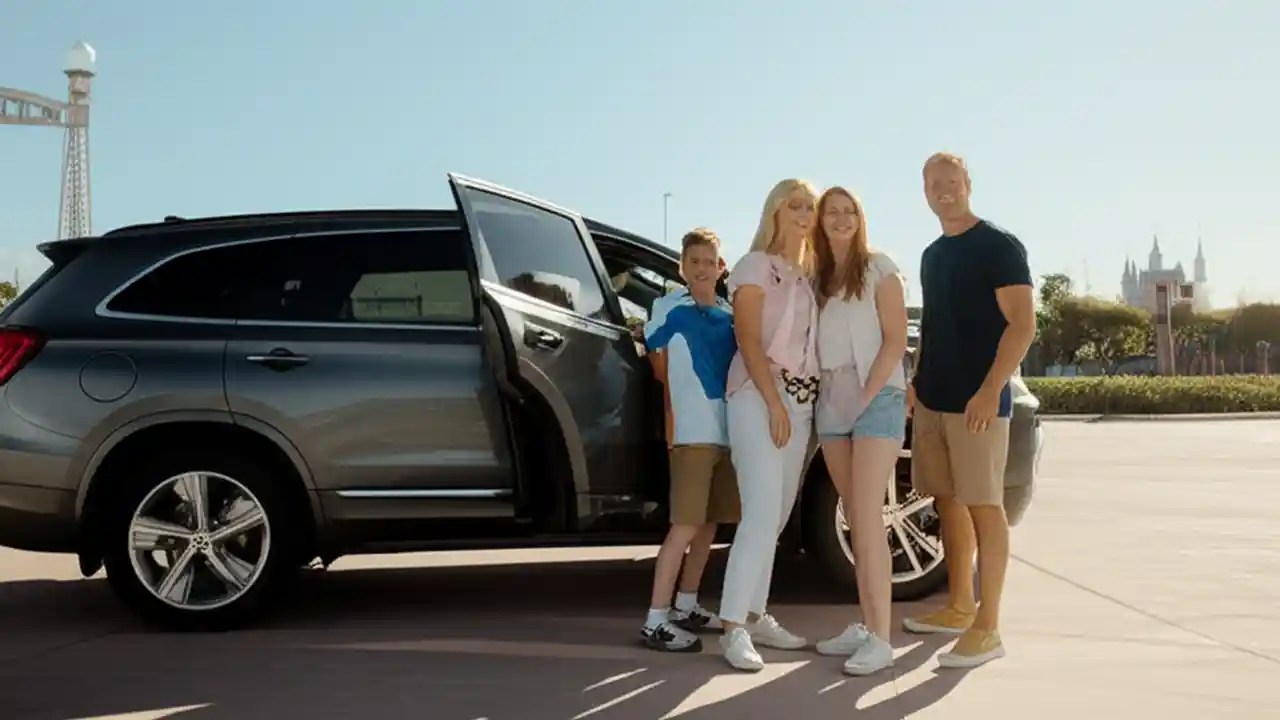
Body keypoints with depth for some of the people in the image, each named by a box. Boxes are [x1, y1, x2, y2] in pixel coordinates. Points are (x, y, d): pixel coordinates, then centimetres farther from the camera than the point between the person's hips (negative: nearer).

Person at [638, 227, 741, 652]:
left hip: (729, 430, 6)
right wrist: (681, 400, 8)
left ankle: (685, 607, 25)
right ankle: (656, 621, -8)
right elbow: (659, 366, 5)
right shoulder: (668, 308, -2)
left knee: (709, 523, 12)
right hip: (692, 431, -6)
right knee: (686, 524, -11)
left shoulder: (730, 315, 13)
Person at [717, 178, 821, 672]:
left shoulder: (808, 275, 20)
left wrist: (793, 404, 3)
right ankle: (734, 628, -15)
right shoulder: (755, 266, -1)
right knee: (762, 514, -16)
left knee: (776, 517, 7)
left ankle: (755, 616, 14)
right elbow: (749, 340, -10)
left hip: (801, 402, 7)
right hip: (758, 396, -7)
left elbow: (809, 342, 17)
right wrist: (773, 402, -17)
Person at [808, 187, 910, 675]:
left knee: (868, 518, -13)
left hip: (876, 397, -6)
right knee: (856, 521, 6)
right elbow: (814, 342, 14)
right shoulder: (817, 278, 16)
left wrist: (866, 396, -13)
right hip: (830, 400, 6)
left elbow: (895, 339, -6)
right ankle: (865, 626, 11)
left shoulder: (879, 268, 1)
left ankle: (880, 639, -13)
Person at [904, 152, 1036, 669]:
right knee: (947, 502, 12)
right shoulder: (932, 255, 17)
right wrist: (916, 383, 14)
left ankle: (987, 627, -1)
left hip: (978, 400, -8)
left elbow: (1023, 324, -13)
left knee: (983, 506, -5)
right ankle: (958, 608, 23)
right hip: (932, 398, 8)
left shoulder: (1000, 247, -6)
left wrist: (991, 389, -21)